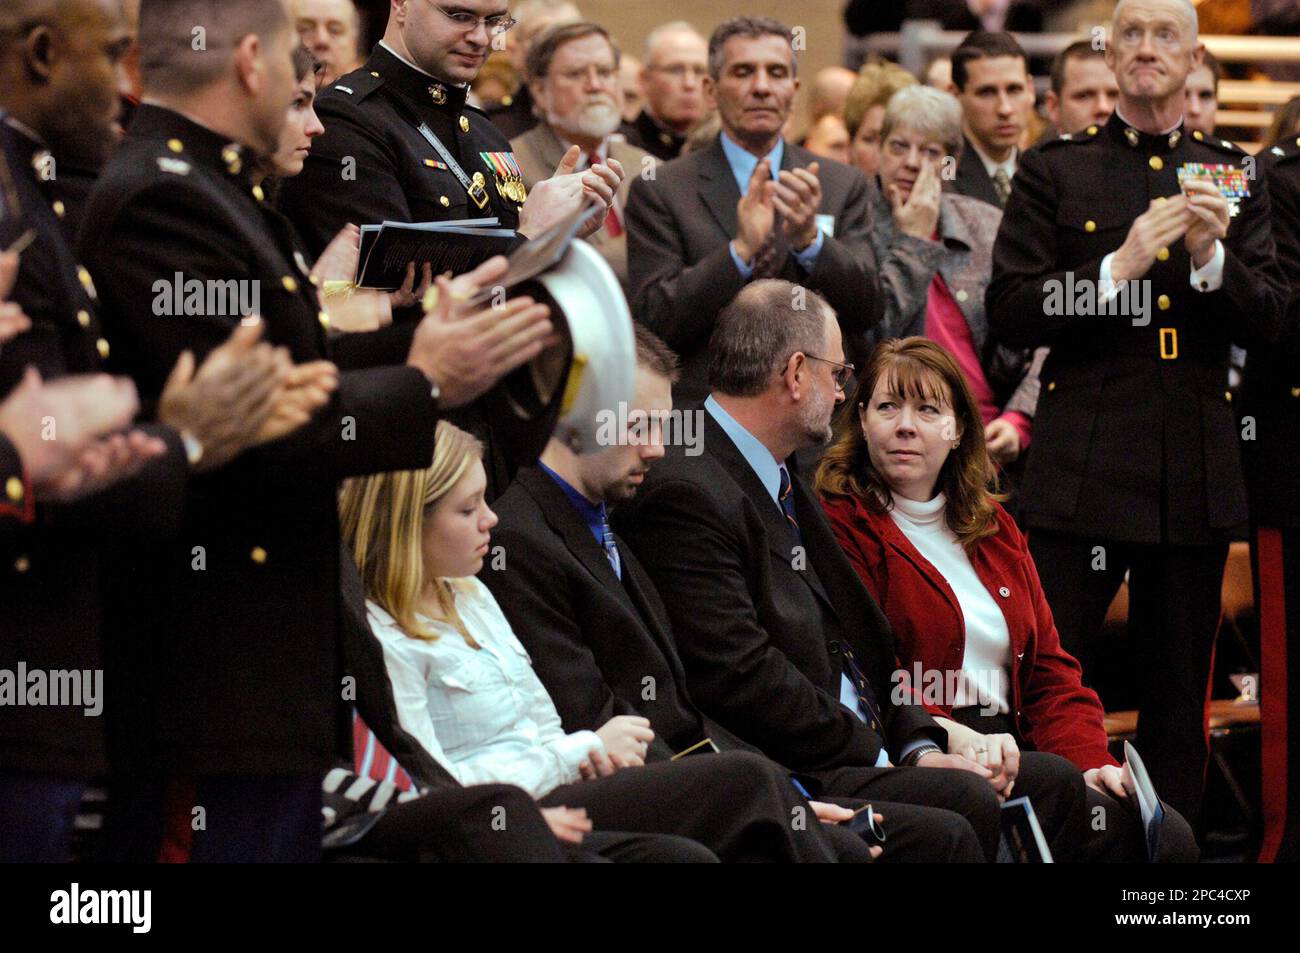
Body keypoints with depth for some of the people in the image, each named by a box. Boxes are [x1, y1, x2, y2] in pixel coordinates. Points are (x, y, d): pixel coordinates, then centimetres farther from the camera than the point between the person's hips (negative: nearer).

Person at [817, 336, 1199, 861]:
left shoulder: (995, 529, 22)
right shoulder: (838, 524, 0)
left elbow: (1049, 670, 18)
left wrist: (1090, 762, -1)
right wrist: (951, 736, -26)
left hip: (1009, 750, 7)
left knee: (1168, 835, -18)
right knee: (1105, 825, -27)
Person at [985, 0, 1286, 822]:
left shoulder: (1234, 177, 11)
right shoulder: (1055, 171, 5)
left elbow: (1266, 323, 5)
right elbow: (1010, 316, -3)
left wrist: (1211, 257, -14)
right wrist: (1118, 269, -16)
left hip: (1196, 471, 3)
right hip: (1083, 468, -2)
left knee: (1180, 694, 8)